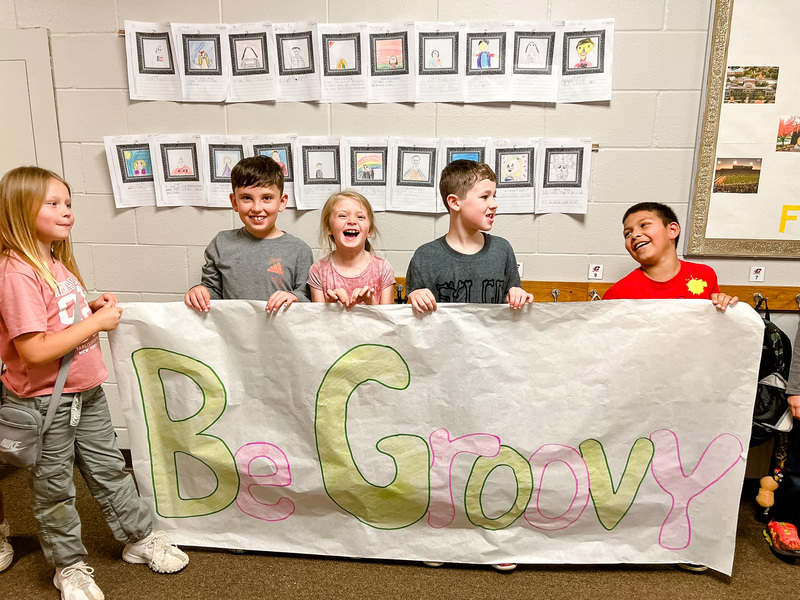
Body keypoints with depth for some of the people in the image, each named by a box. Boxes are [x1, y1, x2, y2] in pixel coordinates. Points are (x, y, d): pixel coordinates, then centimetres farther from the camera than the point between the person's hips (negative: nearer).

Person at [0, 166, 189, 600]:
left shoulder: (56, 263, 7)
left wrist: (93, 308, 2)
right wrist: (97, 322, -23)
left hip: (86, 391, 8)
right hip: (45, 402, -8)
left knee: (109, 468, 19)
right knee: (54, 489, 13)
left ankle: (140, 538, 35)